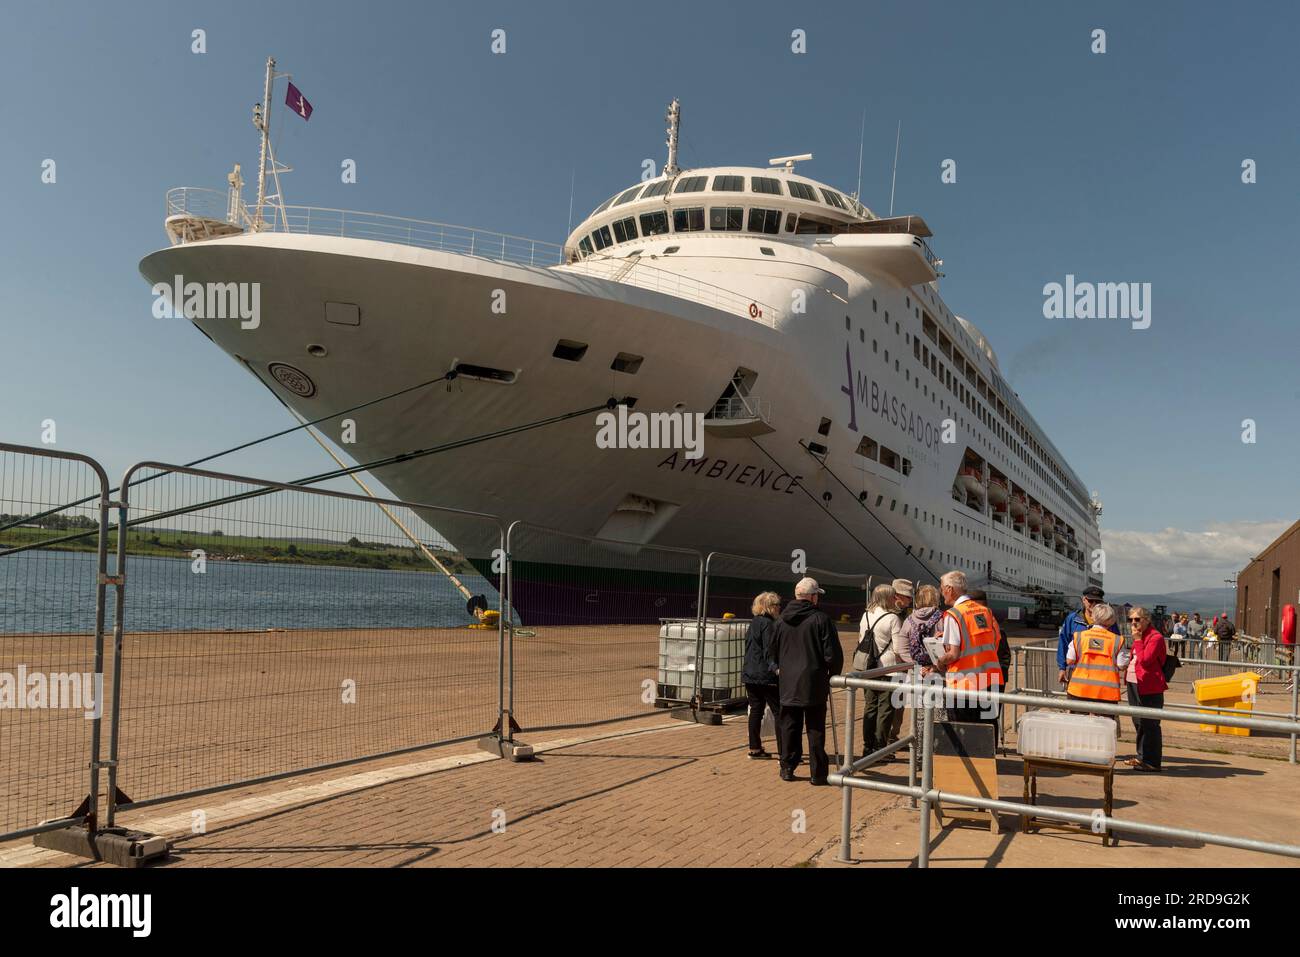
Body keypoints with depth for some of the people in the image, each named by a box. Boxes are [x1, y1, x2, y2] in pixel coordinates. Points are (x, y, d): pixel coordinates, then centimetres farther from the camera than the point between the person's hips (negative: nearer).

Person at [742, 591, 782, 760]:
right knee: (779, 711, -5)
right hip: (765, 676, -9)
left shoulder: (753, 623, 16)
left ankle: (754, 748, 17)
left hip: (750, 675, 9)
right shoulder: (768, 624, -11)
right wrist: (775, 668, -31)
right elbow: (769, 651, -20)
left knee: (755, 710, 13)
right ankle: (783, 752, -6)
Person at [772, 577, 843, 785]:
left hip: (787, 683, 4)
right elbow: (833, 653, -10)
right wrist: (833, 674, 6)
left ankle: (787, 768, 18)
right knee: (815, 728, 4)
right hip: (814, 683, -4)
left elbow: (773, 651, 13)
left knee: (789, 727, 12)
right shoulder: (821, 619, -10)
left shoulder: (781, 620, 4)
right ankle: (818, 772, 8)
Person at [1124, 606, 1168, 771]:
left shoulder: (1156, 637, -14)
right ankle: (1142, 757, 27)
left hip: (1149, 688, -9)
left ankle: (1152, 762, 1)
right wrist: (1127, 665, 10)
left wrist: (1137, 640, -18)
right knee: (1139, 723, 16)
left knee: (1149, 724, -5)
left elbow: (1145, 660, -23)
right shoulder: (1139, 635, 15)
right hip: (1134, 684, 9)